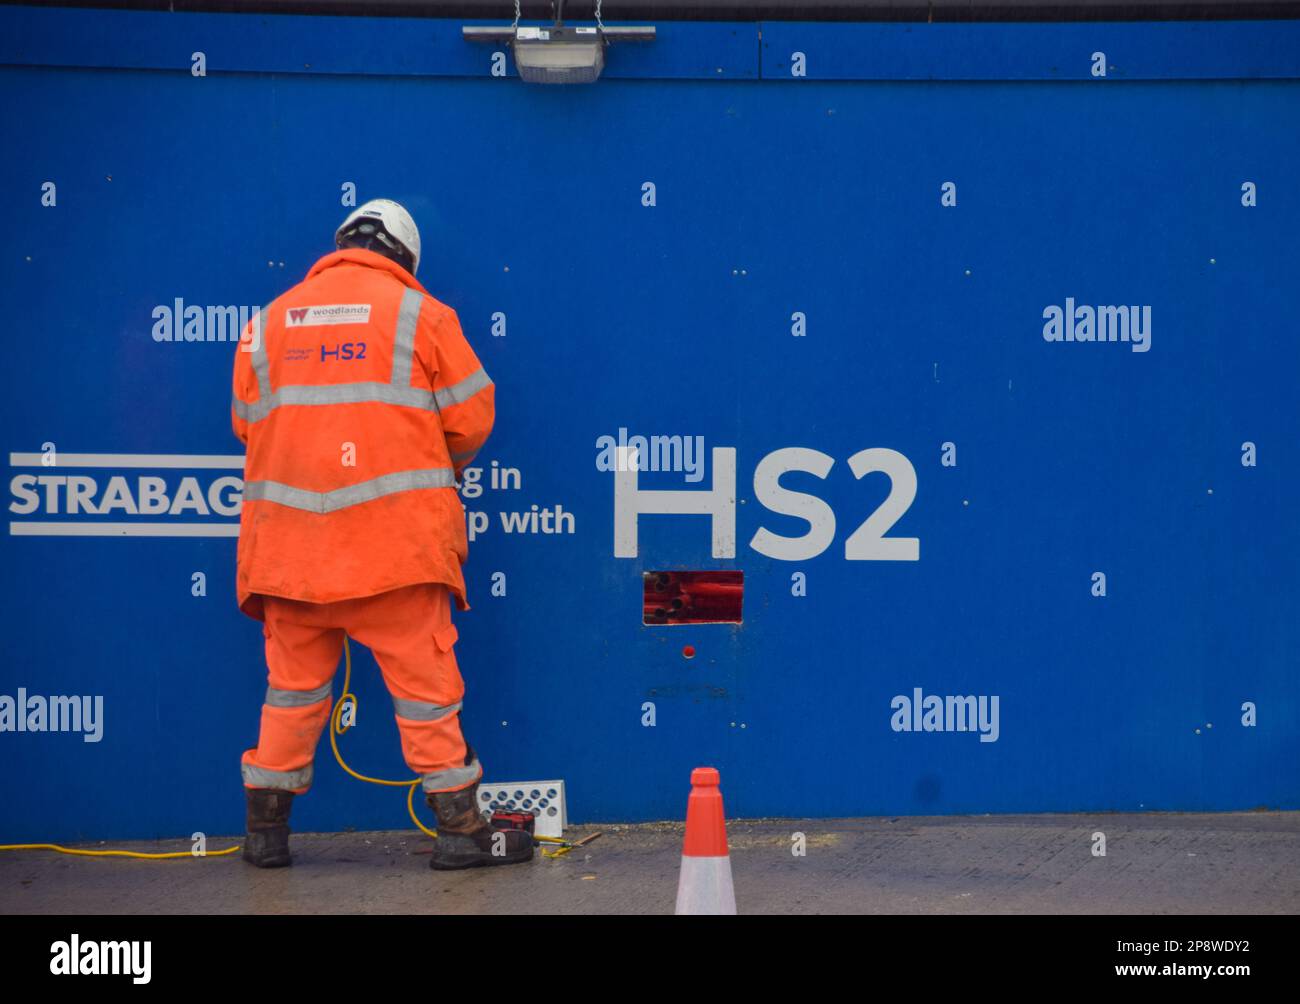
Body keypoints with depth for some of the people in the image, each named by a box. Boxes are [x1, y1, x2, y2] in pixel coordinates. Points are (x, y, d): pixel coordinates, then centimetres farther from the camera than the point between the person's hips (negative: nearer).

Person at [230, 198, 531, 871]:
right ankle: (459, 827, 4)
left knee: (293, 683, 13)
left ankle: (265, 828, 17)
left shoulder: (270, 321, 10)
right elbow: (470, 417, 2)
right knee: (424, 681, 2)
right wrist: (439, 473, 22)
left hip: (290, 540, 3)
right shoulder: (420, 313, 1)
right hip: (396, 535, -3)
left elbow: (247, 422, 14)